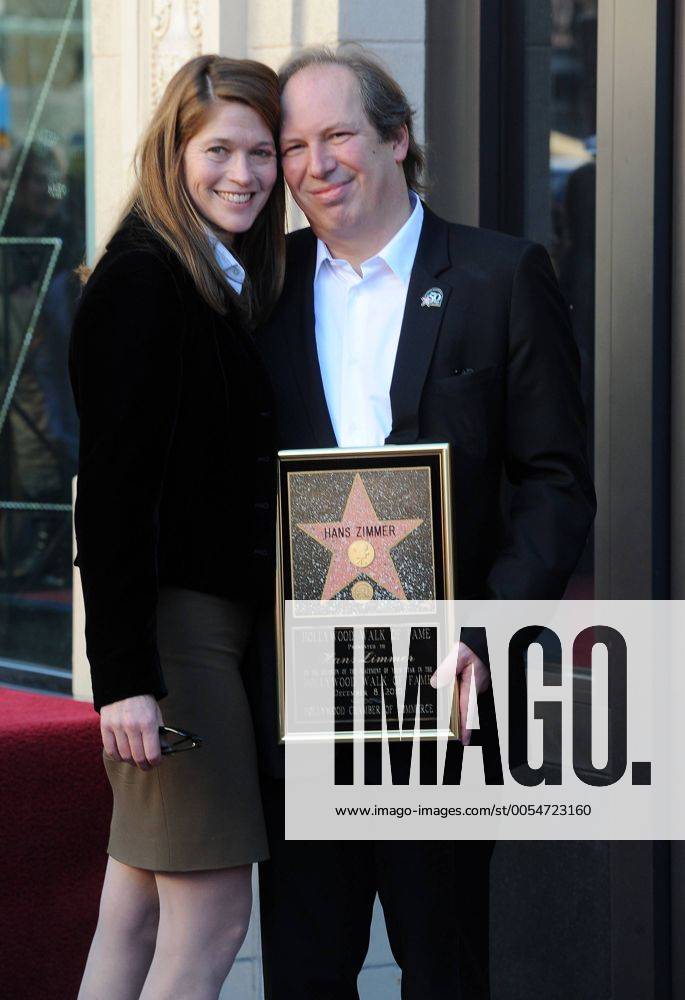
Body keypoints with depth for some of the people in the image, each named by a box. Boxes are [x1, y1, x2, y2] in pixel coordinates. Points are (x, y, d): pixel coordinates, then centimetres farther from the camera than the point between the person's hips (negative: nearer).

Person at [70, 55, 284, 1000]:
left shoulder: (234, 285, 16)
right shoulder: (143, 281, -11)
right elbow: (112, 489, -16)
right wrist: (125, 675, -21)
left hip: (219, 626, 9)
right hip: (172, 629, -9)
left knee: (138, 912, 11)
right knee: (212, 918, -7)